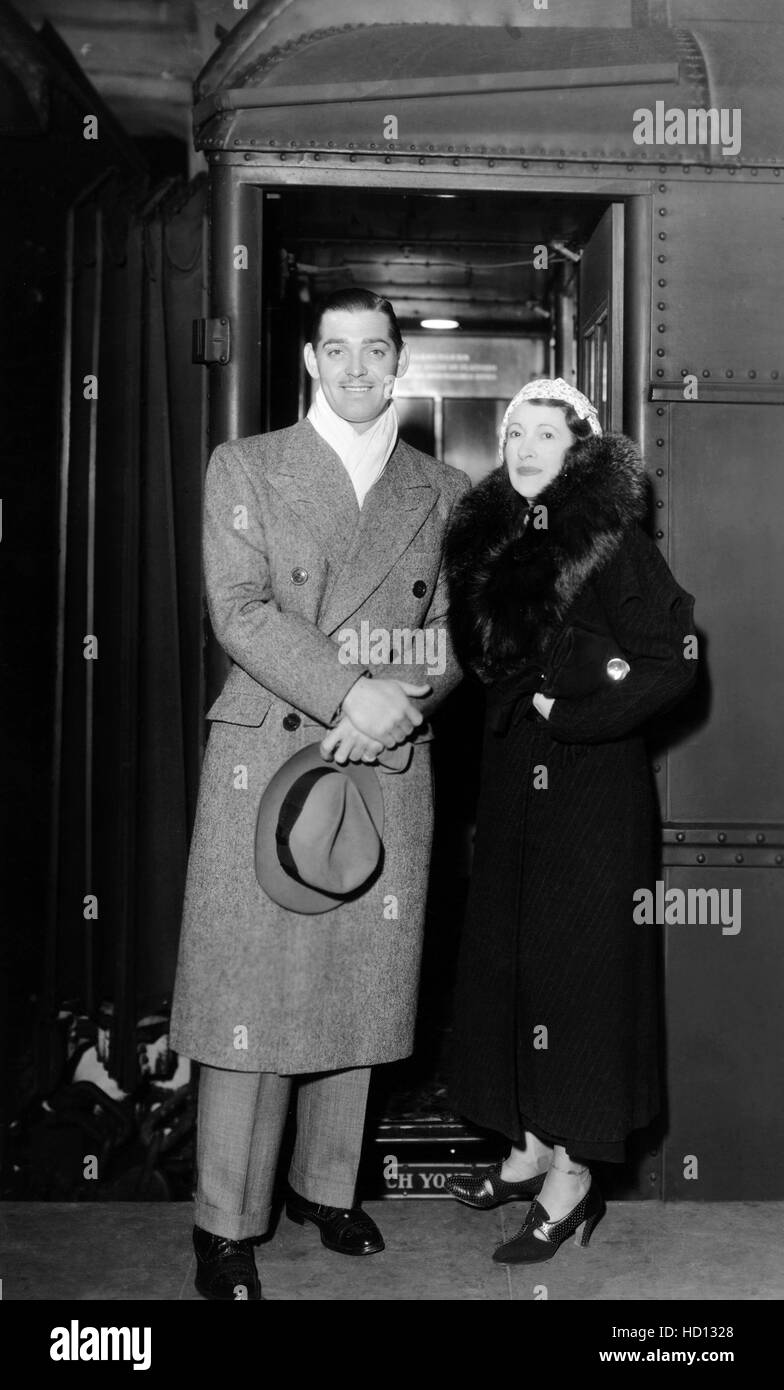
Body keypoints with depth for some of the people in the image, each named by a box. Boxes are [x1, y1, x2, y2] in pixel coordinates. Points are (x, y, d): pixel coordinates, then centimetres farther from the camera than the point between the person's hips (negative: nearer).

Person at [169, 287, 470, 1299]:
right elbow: (240, 611, -6)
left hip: (389, 765, 3)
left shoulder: (443, 492, 14)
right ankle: (225, 1228, 9)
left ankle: (327, 1185, 28)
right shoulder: (244, 468, 6)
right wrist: (349, 692, -18)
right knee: (249, 988, -3)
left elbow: (456, 633, 8)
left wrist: (398, 707, -11)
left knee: (360, 982, 9)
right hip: (267, 757, -3)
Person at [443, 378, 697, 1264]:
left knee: (577, 963, -2)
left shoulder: (610, 542, -9)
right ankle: (532, 1147, 24)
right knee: (505, 957, 10)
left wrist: (570, 715, -12)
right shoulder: (489, 540, 9)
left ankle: (574, 1177, 8)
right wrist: (512, 715, 3)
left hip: (591, 785, -7)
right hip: (511, 783, 7)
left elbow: (672, 661, -12)